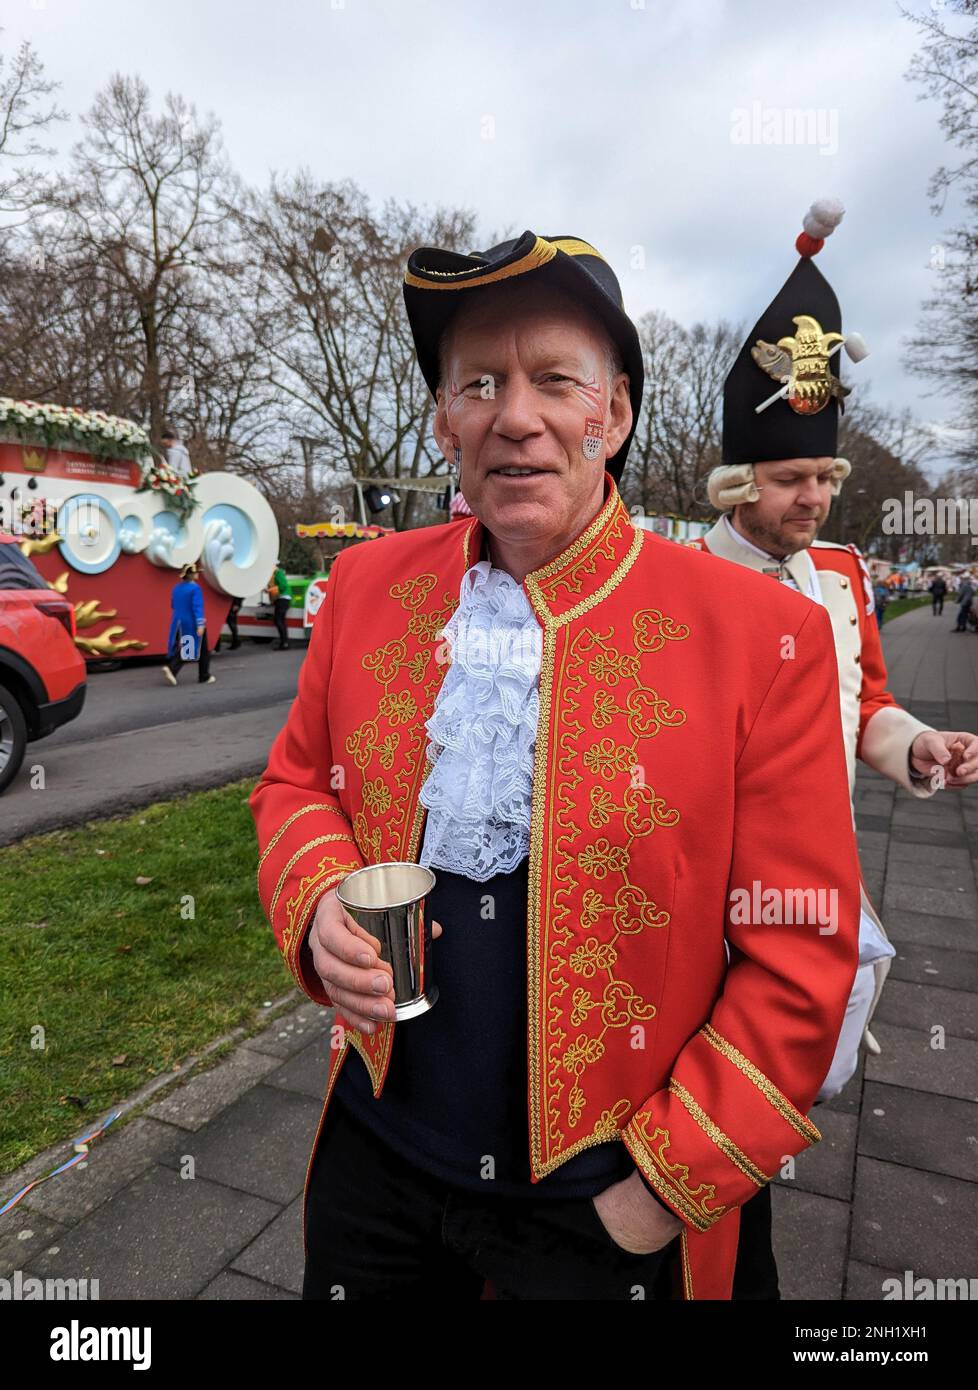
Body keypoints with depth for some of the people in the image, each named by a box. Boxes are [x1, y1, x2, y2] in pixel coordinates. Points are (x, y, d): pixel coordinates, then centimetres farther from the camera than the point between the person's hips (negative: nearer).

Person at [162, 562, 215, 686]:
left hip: (179, 623, 6)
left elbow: (173, 606, 16)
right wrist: (200, 624, -25)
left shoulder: (177, 587, 7)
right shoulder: (195, 588, -15)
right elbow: (197, 606, -22)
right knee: (202, 650, 9)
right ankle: (204, 677, 17)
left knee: (180, 648, 7)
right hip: (193, 624, -6)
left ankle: (170, 668, -20)